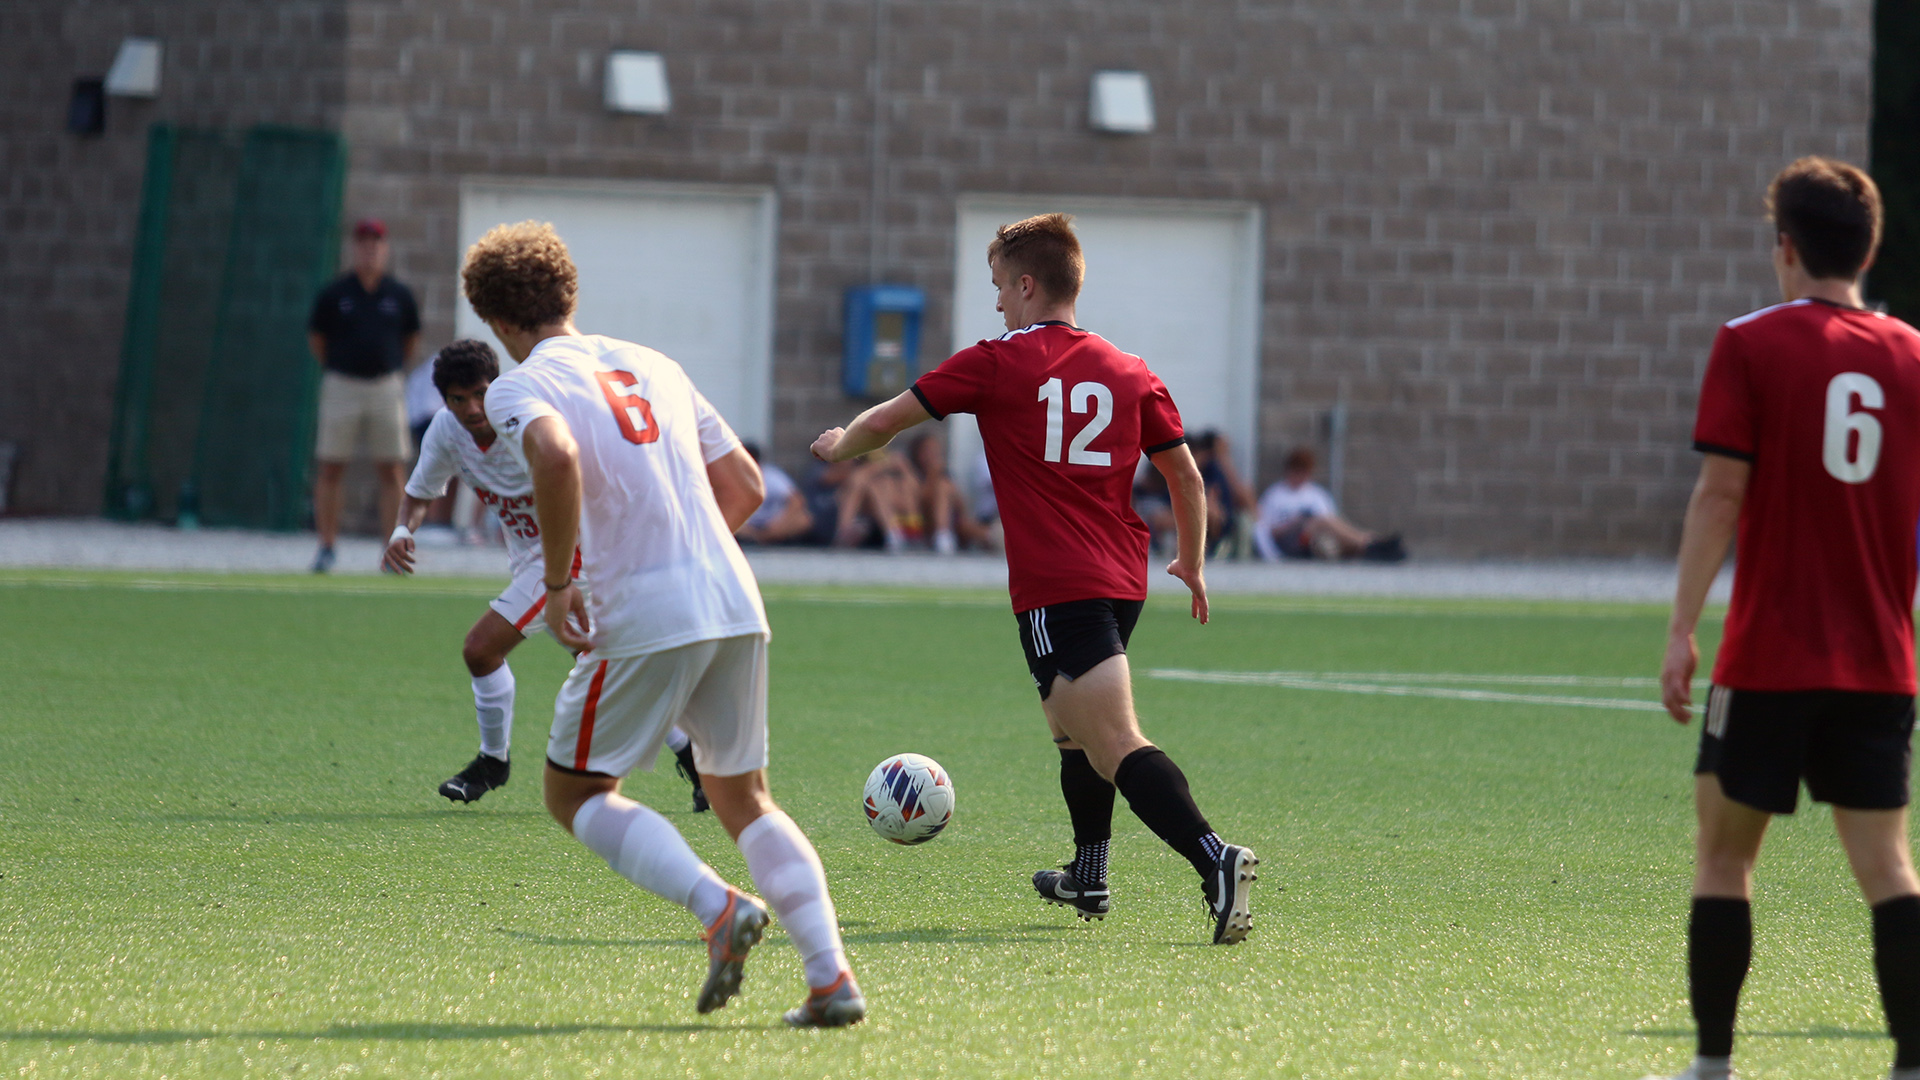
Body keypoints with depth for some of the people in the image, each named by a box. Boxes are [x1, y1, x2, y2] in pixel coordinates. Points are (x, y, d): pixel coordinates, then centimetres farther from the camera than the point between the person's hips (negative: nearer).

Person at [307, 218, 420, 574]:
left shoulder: (399, 295, 4)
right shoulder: (334, 294, 0)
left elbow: (411, 338, 17)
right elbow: (316, 337, 10)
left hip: (385, 386, 1)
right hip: (341, 385, -1)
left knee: (391, 471, -1)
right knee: (331, 468, -1)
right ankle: (326, 547, 5)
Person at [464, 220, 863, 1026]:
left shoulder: (520, 389, 0)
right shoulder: (653, 367, 20)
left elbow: (556, 458, -23)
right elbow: (745, 487, 20)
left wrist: (557, 584, -14)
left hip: (644, 621, -6)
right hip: (735, 604, 6)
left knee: (575, 793, 10)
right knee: (743, 798, 17)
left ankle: (719, 907, -13)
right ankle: (832, 978, 2)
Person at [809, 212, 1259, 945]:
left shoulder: (996, 364, -1)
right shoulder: (1129, 374, 10)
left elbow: (885, 422, 8)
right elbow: (1187, 477, 14)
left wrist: (840, 446, 30)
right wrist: (1192, 561, 30)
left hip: (1055, 588, -7)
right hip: (1123, 579, 7)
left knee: (1116, 746, -15)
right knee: (1074, 726, 29)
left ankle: (1215, 858, -34)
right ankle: (1088, 878, 40)